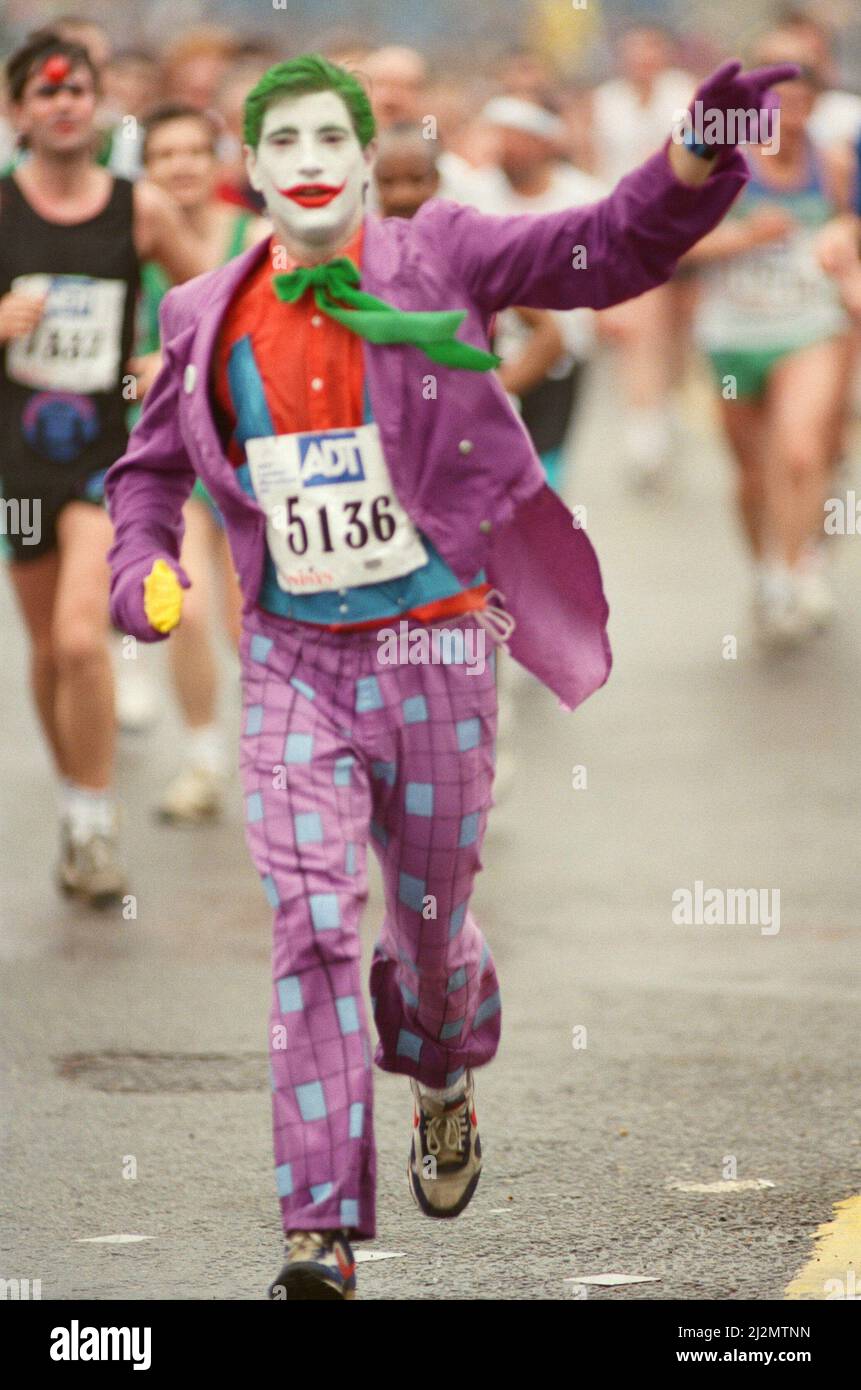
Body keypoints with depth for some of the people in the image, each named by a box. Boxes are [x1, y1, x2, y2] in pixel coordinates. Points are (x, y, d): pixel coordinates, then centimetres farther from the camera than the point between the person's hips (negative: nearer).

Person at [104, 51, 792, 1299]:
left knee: (432, 915, 11)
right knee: (311, 922, -11)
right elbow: (150, 466, 17)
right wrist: (143, 569, -2)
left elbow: (611, 252, -13)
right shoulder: (211, 320, 2)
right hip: (295, 659, 1)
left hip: (433, 648, -1)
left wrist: (700, 160, -30)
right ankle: (323, 1231, -13)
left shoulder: (437, 259, -5)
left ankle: (444, 1085, 47)